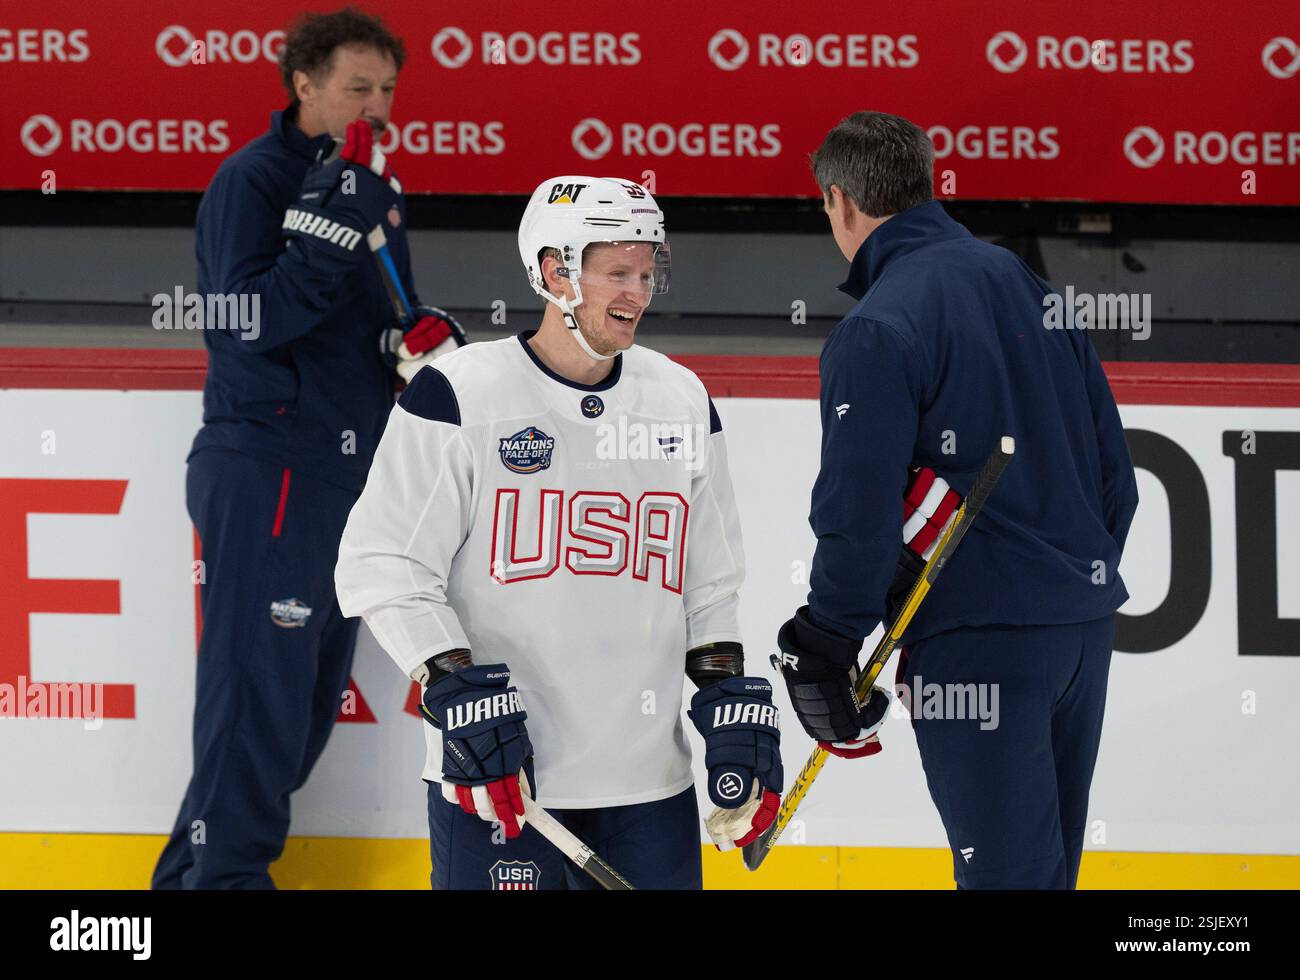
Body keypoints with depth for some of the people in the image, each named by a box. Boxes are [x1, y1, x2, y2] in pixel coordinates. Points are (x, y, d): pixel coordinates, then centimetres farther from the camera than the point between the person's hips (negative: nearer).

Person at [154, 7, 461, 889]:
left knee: (311, 695, 11)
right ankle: (227, 872, -5)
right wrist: (336, 226, -27)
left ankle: (192, 866, 21)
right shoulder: (252, 181, -10)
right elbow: (246, 318, -21)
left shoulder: (375, 188, 15)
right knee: (262, 684, -10)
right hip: (265, 465, -9)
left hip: (347, 472, 9)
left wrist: (432, 335, 1)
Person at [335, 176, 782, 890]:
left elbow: (709, 582, 19)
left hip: (649, 779, 5)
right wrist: (458, 690, -14)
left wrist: (730, 696, 9)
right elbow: (381, 567, -7)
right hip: (492, 777, -5)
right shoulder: (457, 396, -6)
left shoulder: (684, 403, 11)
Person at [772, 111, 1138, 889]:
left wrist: (824, 651, -7)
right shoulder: (1029, 285, 11)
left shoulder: (876, 330, -13)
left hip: (979, 638, -8)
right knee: (1048, 862, 16)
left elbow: (859, 514, -16)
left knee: (1005, 866, -5)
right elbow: (1114, 471, 14)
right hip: (1083, 628, 8)